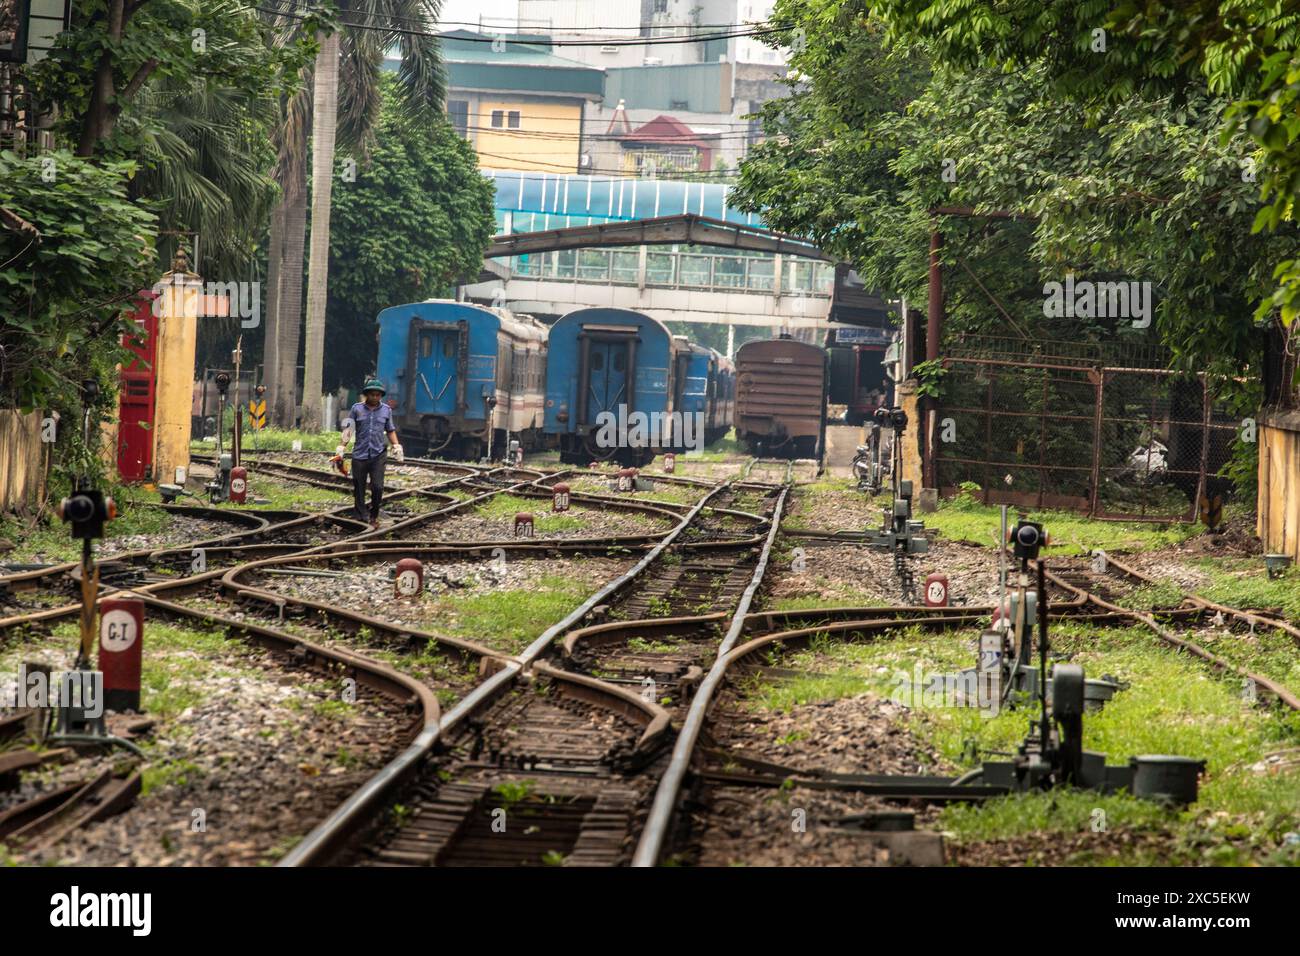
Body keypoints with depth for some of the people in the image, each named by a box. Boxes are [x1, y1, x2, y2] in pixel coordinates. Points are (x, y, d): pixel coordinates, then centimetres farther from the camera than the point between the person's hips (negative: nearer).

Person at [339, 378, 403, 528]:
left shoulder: (386, 410, 8)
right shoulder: (357, 409, 3)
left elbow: (390, 430, 17)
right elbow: (348, 430, 5)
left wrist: (396, 447, 5)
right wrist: (342, 447, -4)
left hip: (378, 455, 0)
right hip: (360, 455, 0)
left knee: (377, 487, -10)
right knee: (359, 489, 1)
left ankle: (374, 516, 9)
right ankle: (361, 519, 9)